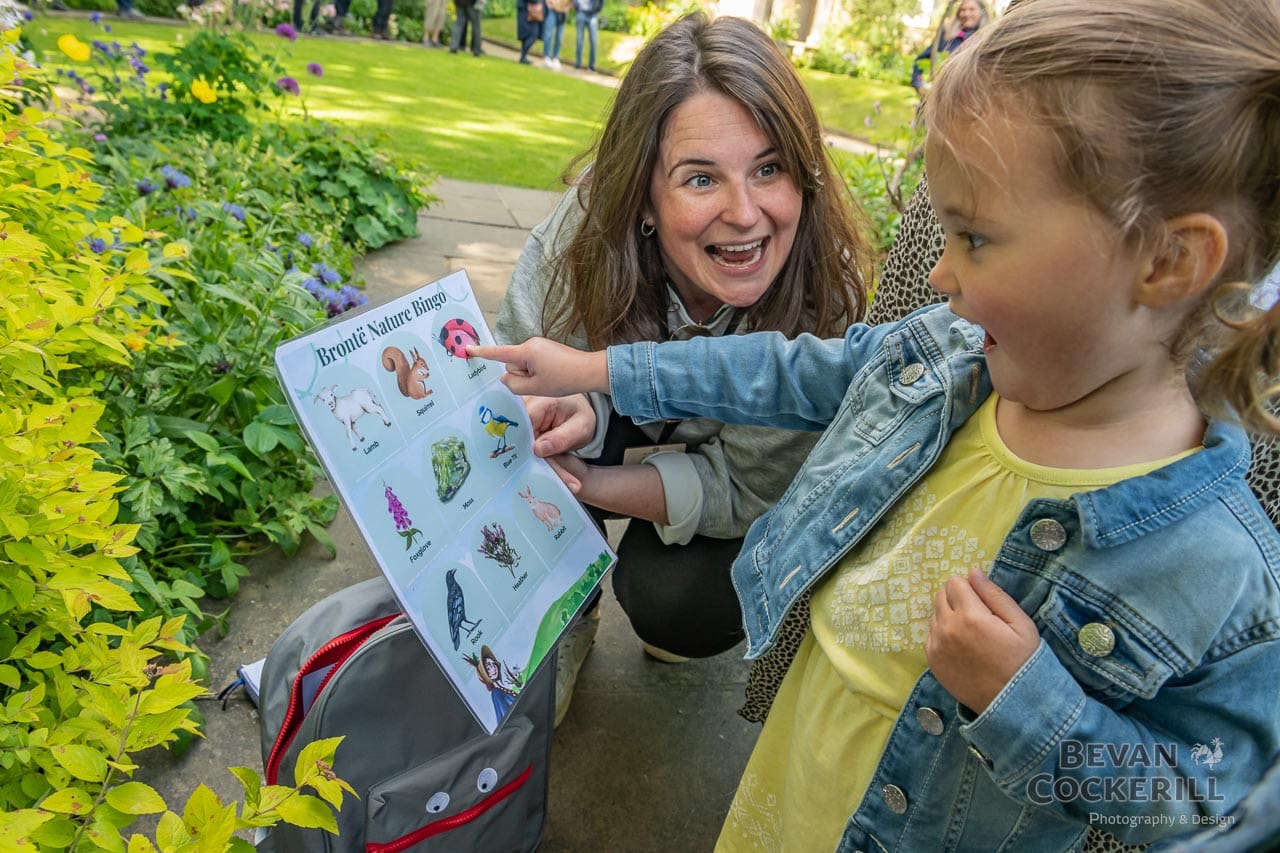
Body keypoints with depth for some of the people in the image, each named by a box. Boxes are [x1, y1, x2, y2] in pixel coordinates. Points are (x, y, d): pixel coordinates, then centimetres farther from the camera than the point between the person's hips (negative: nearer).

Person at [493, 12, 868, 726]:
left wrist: (583, 482, -37)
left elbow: (748, 489, -26)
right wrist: (576, 411, -41)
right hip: (633, 407, 2)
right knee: (547, 415, -30)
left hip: (734, 476, -1)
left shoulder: (827, 299, -34)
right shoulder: (592, 220, -30)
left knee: (675, 604, -25)